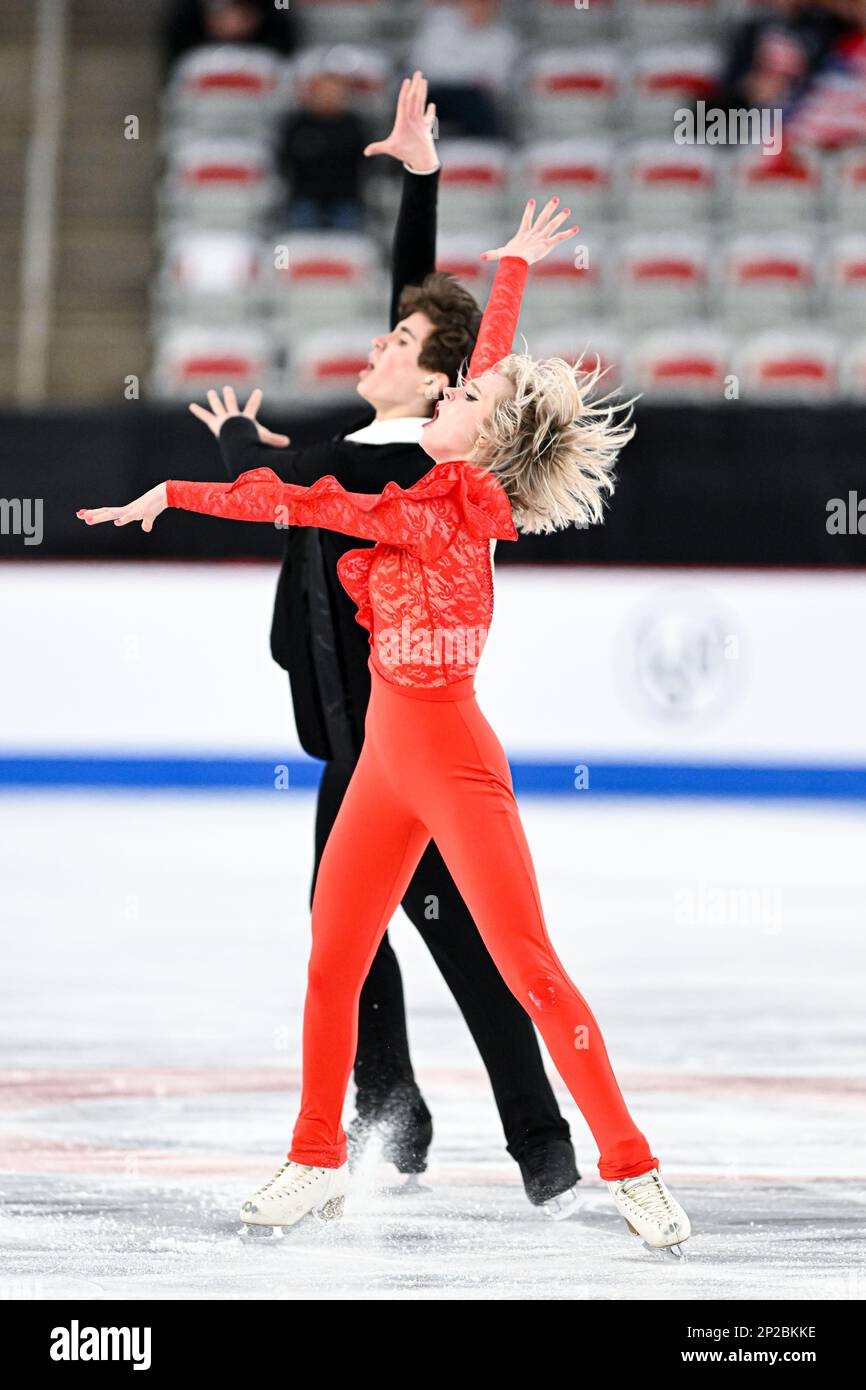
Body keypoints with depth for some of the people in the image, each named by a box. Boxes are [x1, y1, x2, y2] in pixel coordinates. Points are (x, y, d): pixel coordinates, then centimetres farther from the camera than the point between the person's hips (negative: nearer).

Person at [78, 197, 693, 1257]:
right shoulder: (459, 492, 7)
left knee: (530, 970, -9)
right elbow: (494, 352, 19)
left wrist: (179, 493, -13)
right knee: (332, 967, 8)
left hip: (450, 757, -9)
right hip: (391, 756, 9)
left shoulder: (452, 511, -15)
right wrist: (512, 268, 32)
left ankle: (630, 1170, -6)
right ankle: (317, 1162, 18)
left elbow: (321, 506, -17)